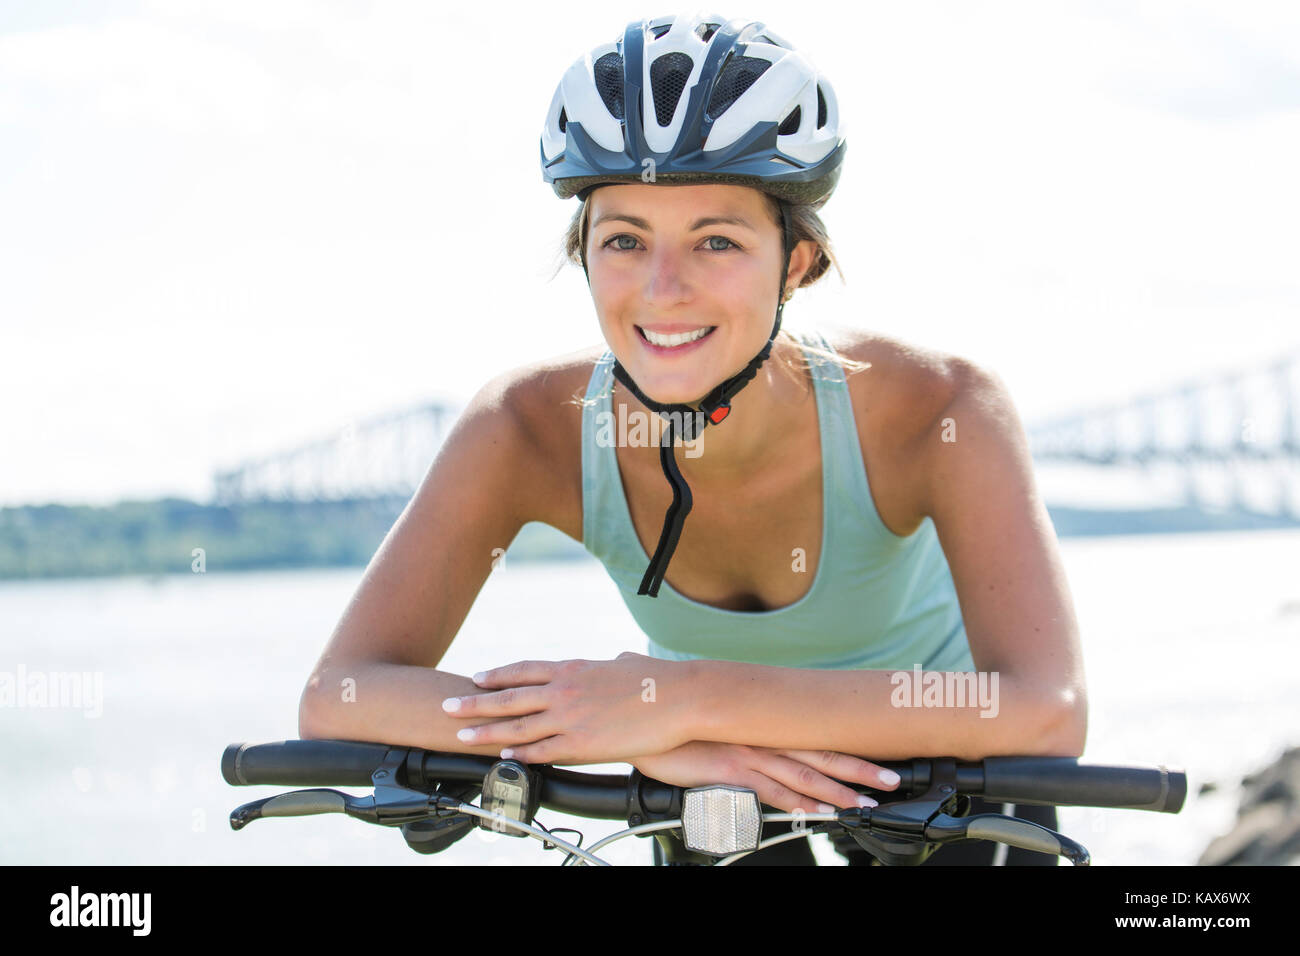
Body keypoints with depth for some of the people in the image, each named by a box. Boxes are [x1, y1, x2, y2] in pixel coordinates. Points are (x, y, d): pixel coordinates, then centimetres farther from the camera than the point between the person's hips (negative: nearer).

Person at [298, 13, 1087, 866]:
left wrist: (691, 699, -51)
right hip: (710, 800, 2)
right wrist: (658, 744, -49)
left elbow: (1046, 716, -47)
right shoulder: (531, 427, -28)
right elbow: (335, 701, -35)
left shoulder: (937, 410, -34)